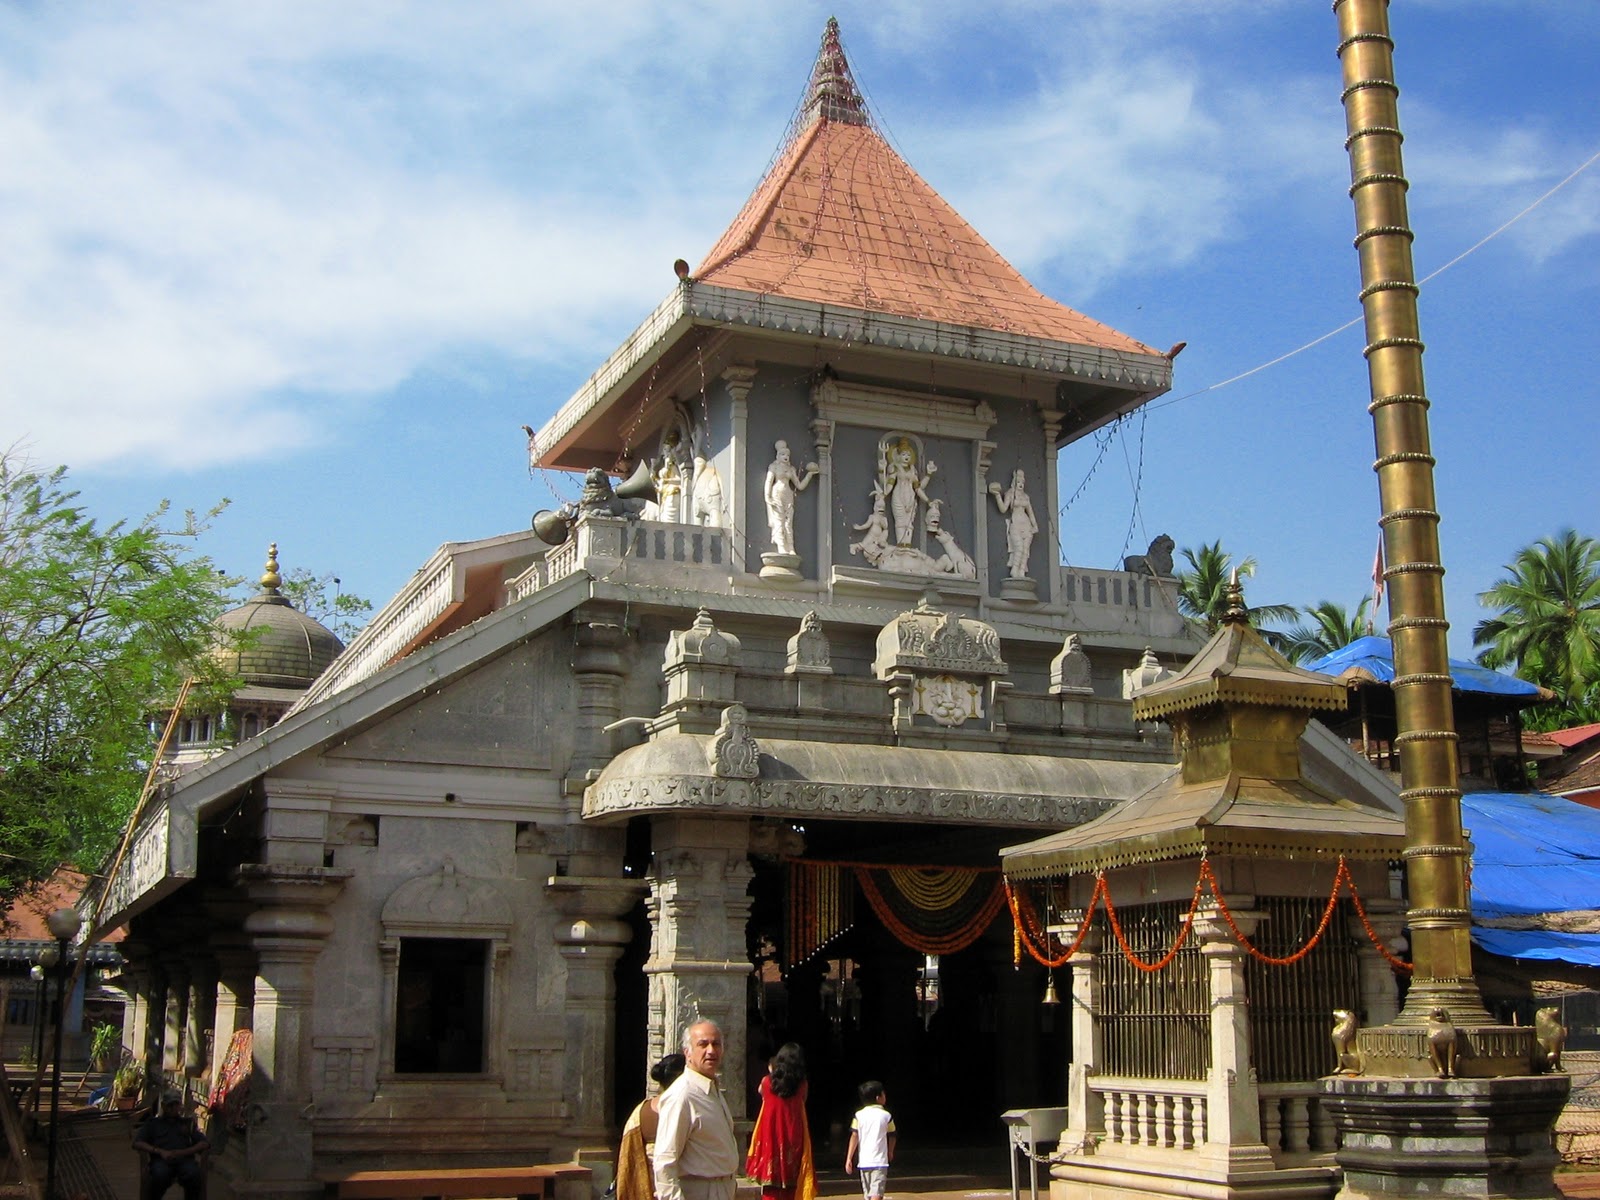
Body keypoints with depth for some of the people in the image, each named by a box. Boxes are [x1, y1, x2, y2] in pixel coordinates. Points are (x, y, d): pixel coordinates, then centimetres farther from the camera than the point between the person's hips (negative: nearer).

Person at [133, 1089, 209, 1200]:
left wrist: (184, 1152, -6)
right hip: (161, 1160, -1)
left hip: (185, 1160, 1)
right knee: (160, 1174, -38)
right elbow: (137, 1143, 9)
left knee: (194, 1174, -35)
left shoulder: (188, 1122, 26)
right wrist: (159, 1151, -7)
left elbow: (205, 1144, 13)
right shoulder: (153, 1123, 24)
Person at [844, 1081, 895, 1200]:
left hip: (863, 1161, 3)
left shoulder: (859, 1115, 3)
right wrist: (890, 1153, 30)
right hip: (880, 1160, -3)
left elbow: (854, 1137, -3)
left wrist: (849, 1158, -2)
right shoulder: (886, 1115, 0)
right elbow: (891, 1137, 12)